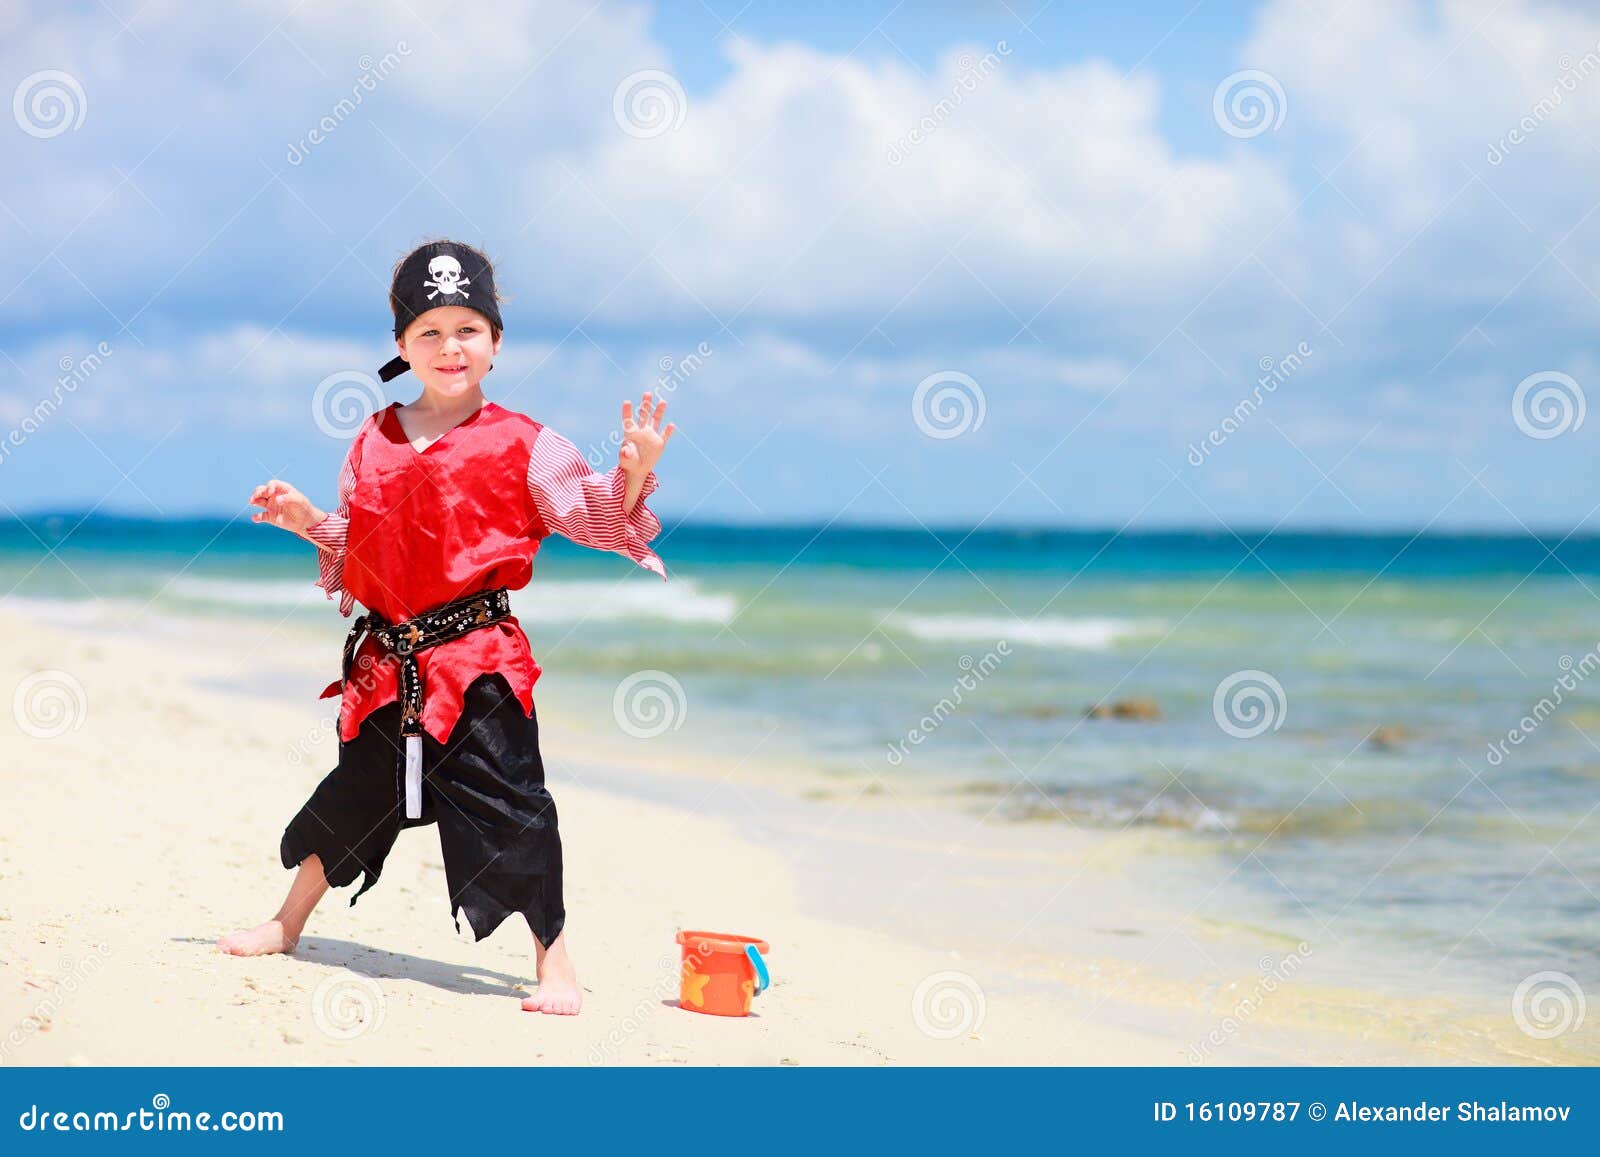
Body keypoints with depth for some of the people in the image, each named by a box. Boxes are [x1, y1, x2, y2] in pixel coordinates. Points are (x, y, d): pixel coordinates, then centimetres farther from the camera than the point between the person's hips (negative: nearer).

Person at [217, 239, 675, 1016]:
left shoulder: (522, 446, -5)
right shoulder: (373, 444, 9)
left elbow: (595, 517, -6)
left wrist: (633, 474, -22)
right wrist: (307, 520, 6)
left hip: (476, 663, -5)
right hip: (385, 660, 5)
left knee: (506, 806, -6)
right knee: (355, 791, 20)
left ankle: (554, 961, 6)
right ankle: (288, 924, 38)